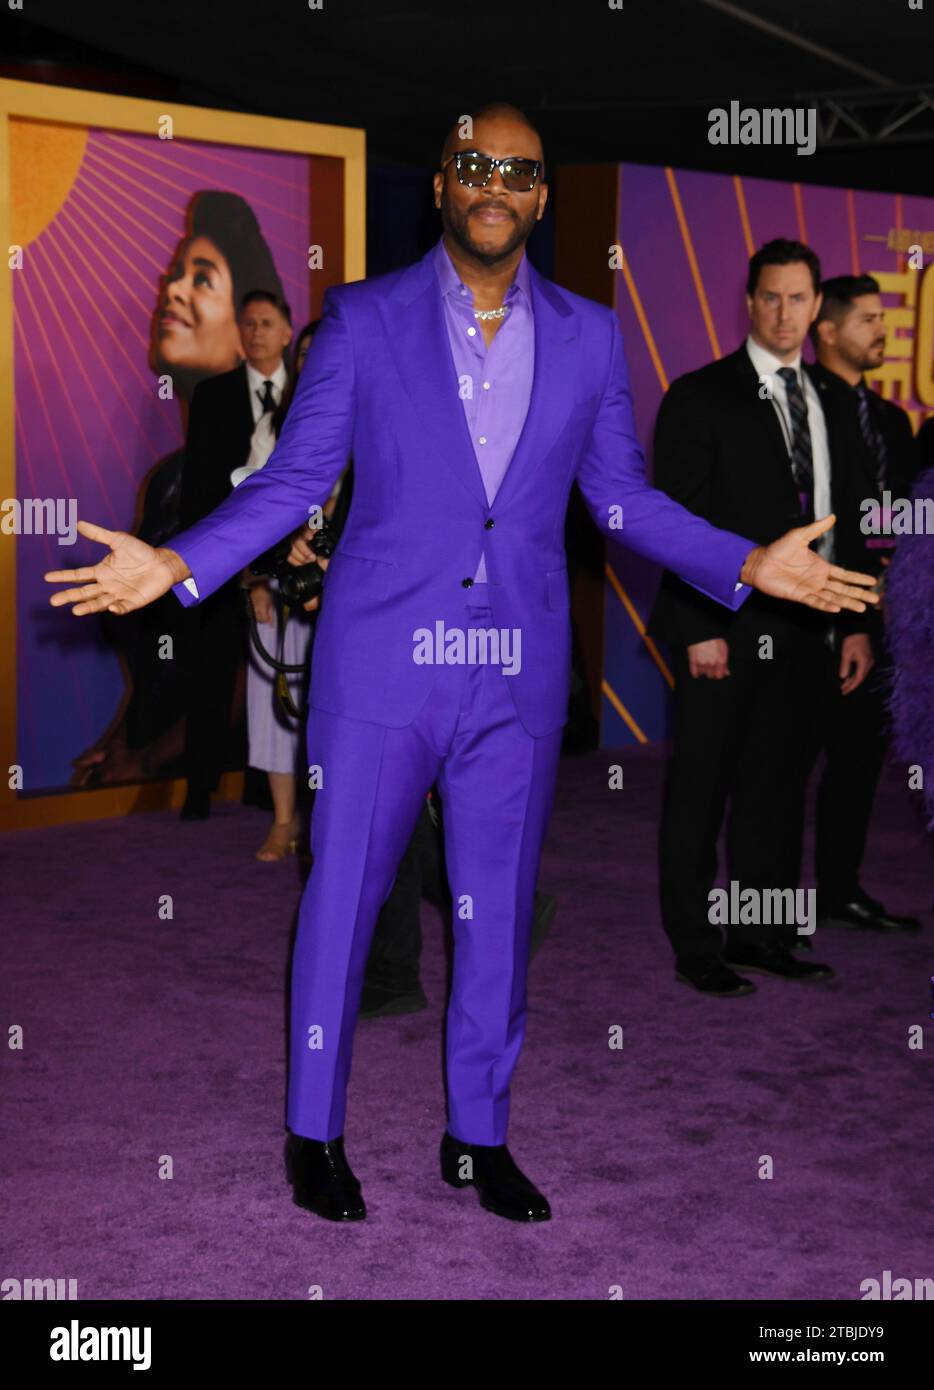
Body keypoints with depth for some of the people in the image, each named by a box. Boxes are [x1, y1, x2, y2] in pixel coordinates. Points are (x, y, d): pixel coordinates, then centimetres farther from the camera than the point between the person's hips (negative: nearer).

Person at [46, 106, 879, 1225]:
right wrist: (176, 563, -13)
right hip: (380, 664, -2)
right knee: (341, 897, 5)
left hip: (519, 674, 3)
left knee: (498, 912, 11)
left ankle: (478, 1138, 27)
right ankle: (314, 1134, 23)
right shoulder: (363, 320, 0)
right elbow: (294, 477, 0)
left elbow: (623, 498, 11)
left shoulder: (588, 336, 7)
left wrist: (748, 565, 1)